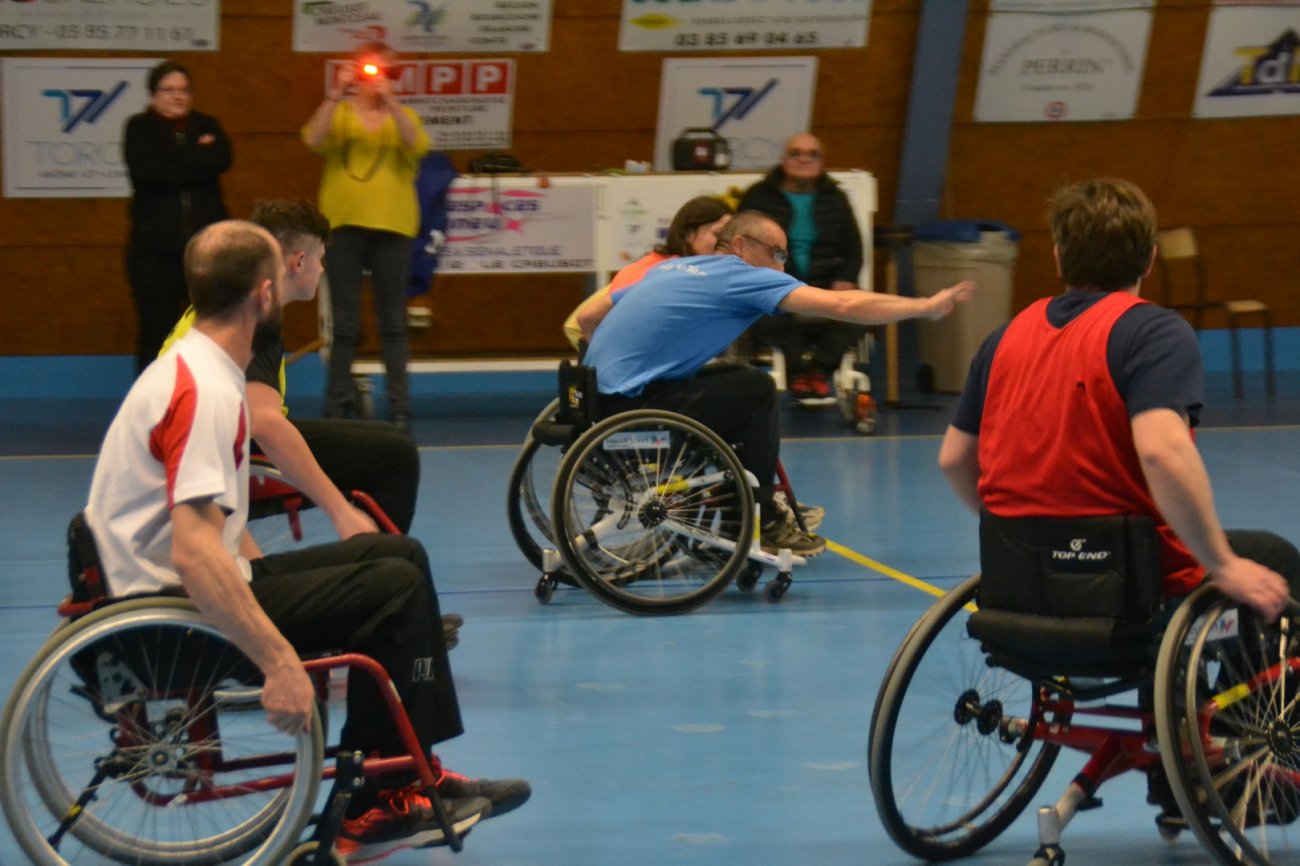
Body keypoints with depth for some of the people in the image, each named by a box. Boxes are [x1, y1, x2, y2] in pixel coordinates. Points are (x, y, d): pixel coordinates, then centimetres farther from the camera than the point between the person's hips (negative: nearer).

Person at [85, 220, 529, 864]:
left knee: (399, 555, 13)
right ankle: (374, 806, -7)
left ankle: (416, 775, 14)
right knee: (397, 588, -14)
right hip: (170, 611, -11)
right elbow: (194, 553, -33)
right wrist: (279, 662, -35)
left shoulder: (198, 367, 11)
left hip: (182, 586, 11)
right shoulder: (207, 393, -23)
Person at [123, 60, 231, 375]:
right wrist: (196, 156, -10)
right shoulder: (140, 128, 4)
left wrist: (173, 151, -12)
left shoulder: (206, 125, 12)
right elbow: (147, 171, -15)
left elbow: (221, 159, -10)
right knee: (156, 329, 1)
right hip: (155, 246, -2)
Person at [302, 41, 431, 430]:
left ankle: (399, 409, 3)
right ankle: (339, 405, 5)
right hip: (343, 224, 0)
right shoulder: (339, 113, 7)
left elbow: (416, 144, -12)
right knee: (344, 323, 2)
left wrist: (389, 100, -22)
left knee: (393, 321, 3)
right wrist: (336, 95, -22)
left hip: (391, 226, 1)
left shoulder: (401, 116, 9)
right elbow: (314, 139, -12)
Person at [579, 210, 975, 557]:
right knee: (755, 390, -3)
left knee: (737, 379, 21)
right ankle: (762, 523, 7)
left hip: (600, 393, 9)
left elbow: (587, 317, 18)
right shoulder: (740, 275, -6)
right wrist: (927, 307, -5)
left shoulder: (672, 267, 18)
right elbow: (843, 306, -12)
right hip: (631, 407, -9)